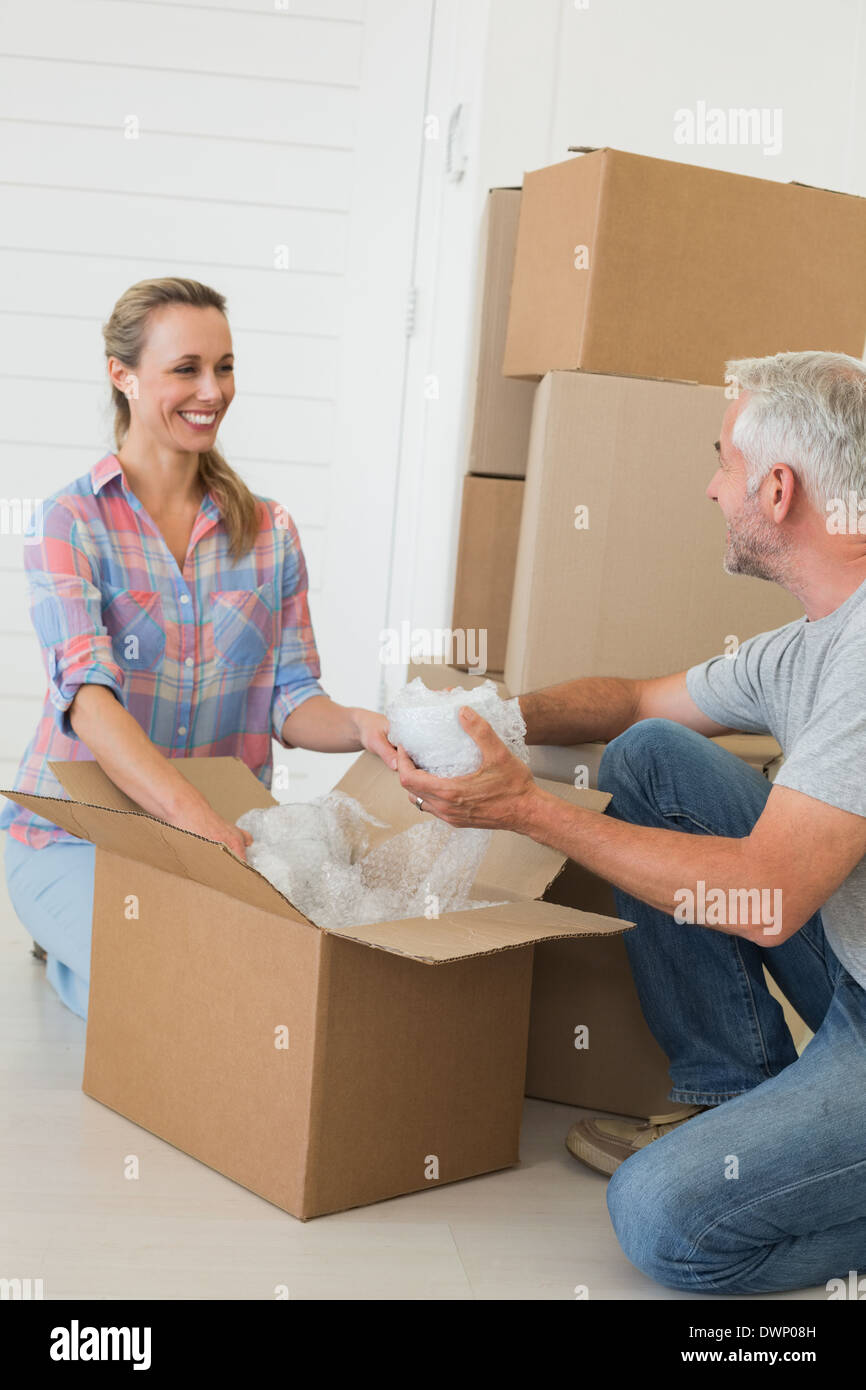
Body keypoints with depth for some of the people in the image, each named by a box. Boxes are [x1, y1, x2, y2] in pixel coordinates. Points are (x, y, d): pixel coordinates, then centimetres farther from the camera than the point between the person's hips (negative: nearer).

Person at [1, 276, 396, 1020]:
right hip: (77, 835, -4)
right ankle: (73, 949, 9)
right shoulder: (71, 521, -8)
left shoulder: (270, 531, 7)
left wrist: (360, 726, -24)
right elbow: (88, 692, -24)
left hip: (229, 832, 4)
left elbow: (291, 698, 2)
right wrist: (196, 817, -40)